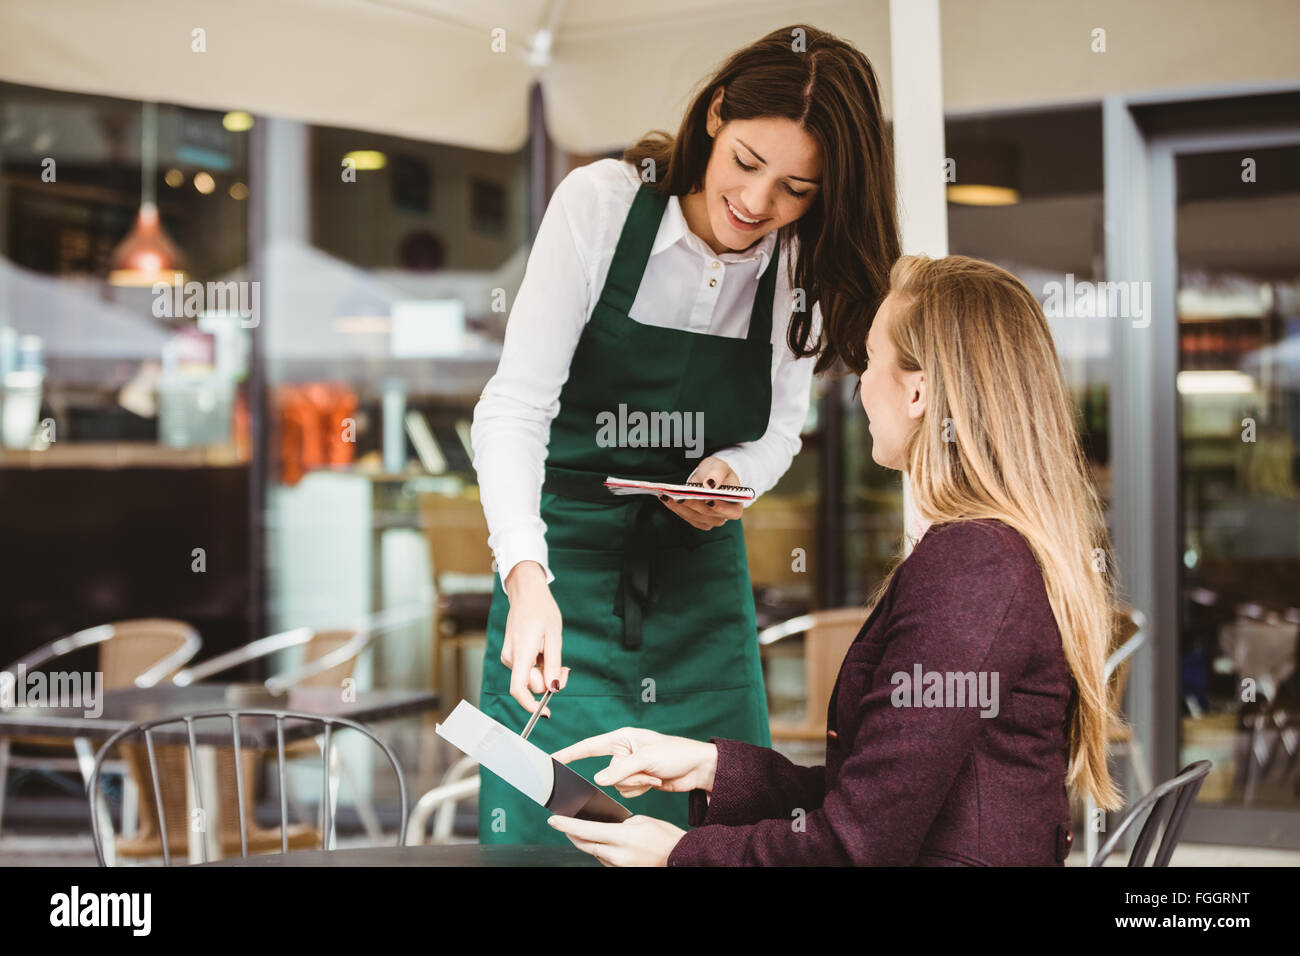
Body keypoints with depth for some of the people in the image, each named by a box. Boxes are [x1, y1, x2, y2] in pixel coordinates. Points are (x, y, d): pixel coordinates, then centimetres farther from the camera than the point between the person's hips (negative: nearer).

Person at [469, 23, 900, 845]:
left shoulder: (803, 262, -4)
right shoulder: (602, 202, -15)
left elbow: (782, 426, 9)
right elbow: (514, 406, -22)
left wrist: (735, 472, -16)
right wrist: (527, 578, -36)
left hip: (702, 572, 3)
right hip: (564, 561, -3)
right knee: (542, 831, -1)